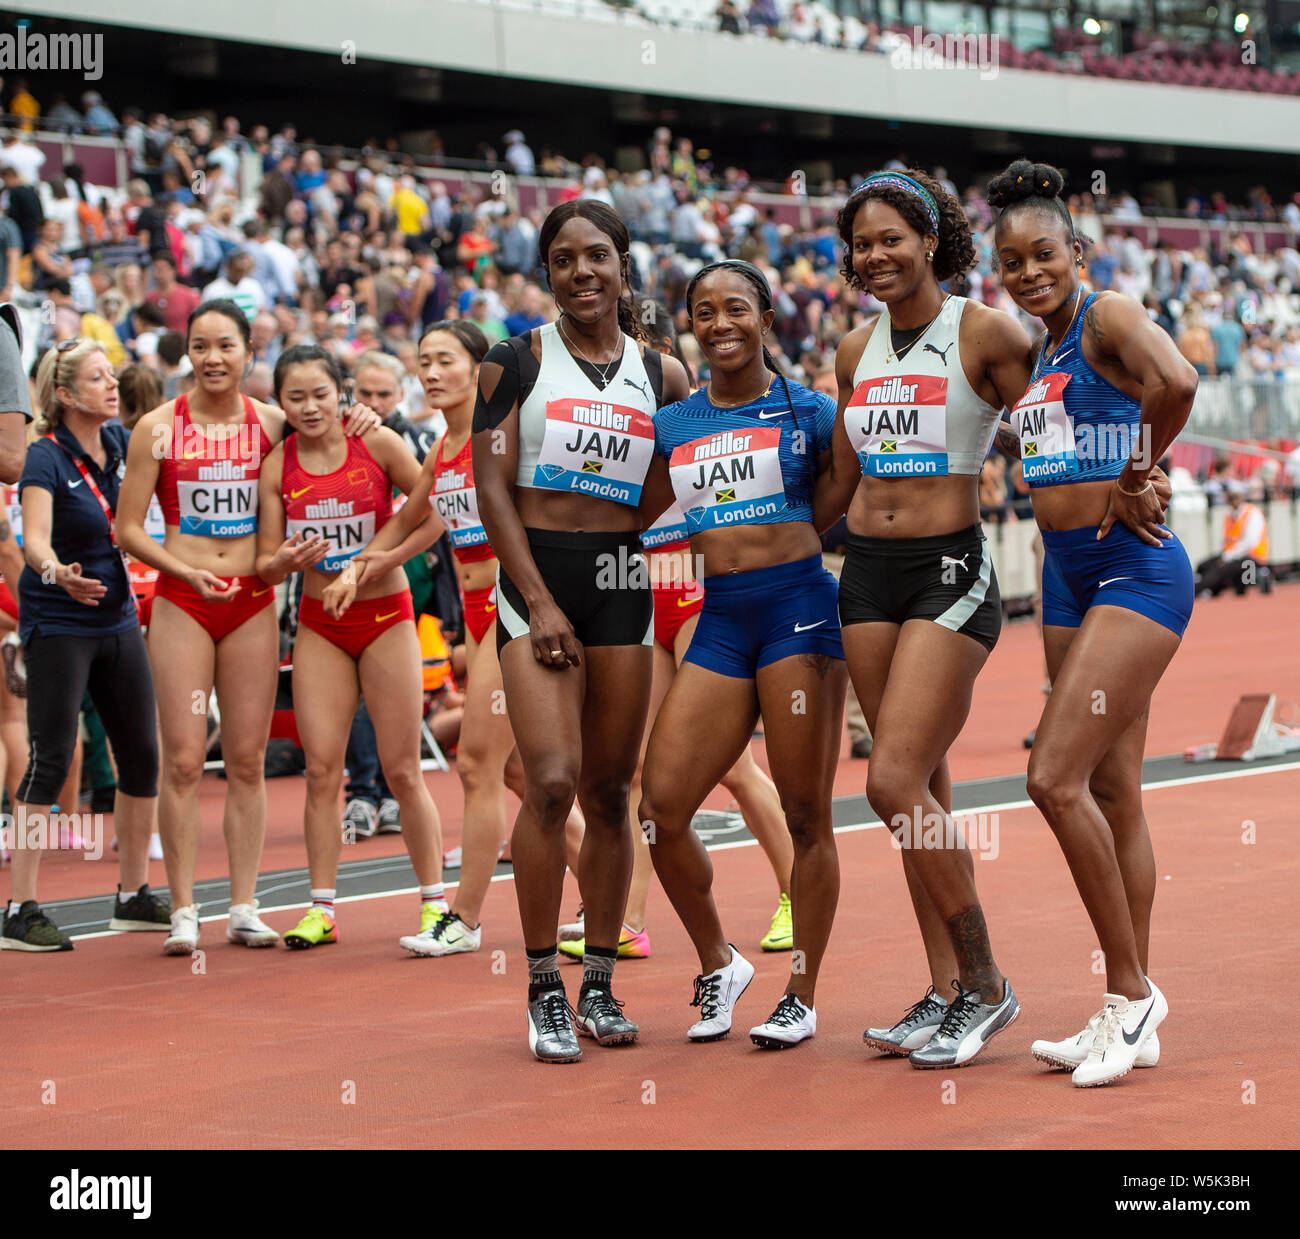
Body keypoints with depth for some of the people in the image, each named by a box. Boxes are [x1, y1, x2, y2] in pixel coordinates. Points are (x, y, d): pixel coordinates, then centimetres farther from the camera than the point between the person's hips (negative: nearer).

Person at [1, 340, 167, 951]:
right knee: (50, 761, -9)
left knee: (141, 755, 9)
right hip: (58, 626, -7)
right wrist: (58, 573, -50)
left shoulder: (122, 442, 2)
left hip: (118, 620, 7)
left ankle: (133, 895, 21)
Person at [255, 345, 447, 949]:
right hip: (319, 625, 2)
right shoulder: (277, 465, -1)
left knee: (403, 772, 0)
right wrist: (289, 561, -23)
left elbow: (436, 516, -8)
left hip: (386, 617, -2)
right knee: (320, 770, -1)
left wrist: (366, 568, -14)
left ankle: (435, 903, 11)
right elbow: (266, 563, 1)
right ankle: (321, 908, 7)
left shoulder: (378, 444, -8)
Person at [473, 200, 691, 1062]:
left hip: (622, 578, 3)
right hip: (536, 572, -3)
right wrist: (538, 599, -10)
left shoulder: (663, 375, 10)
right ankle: (544, 991, -6)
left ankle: (600, 984, 15)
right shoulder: (518, 361, 2)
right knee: (552, 779, -14)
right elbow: (492, 485, -3)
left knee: (610, 791, 5)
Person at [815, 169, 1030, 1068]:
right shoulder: (857, 351, 12)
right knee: (921, 790, 7)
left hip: (951, 571, -6)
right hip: (867, 575, 6)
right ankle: (946, 991, 13)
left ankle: (984, 984, -1)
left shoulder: (983, 333, -7)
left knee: (896, 783, -14)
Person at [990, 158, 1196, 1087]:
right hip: (1068, 575, 9)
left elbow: (1176, 382, -31)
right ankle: (1133, 1015, 14)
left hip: (1135, 568, -9)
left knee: (1056, 776, -15)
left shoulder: (1109, 317, -11)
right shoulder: (1035, 350, 14)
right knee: (1112, 790, 9)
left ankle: (1131, 995, -4)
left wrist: (1138, 477, -18)